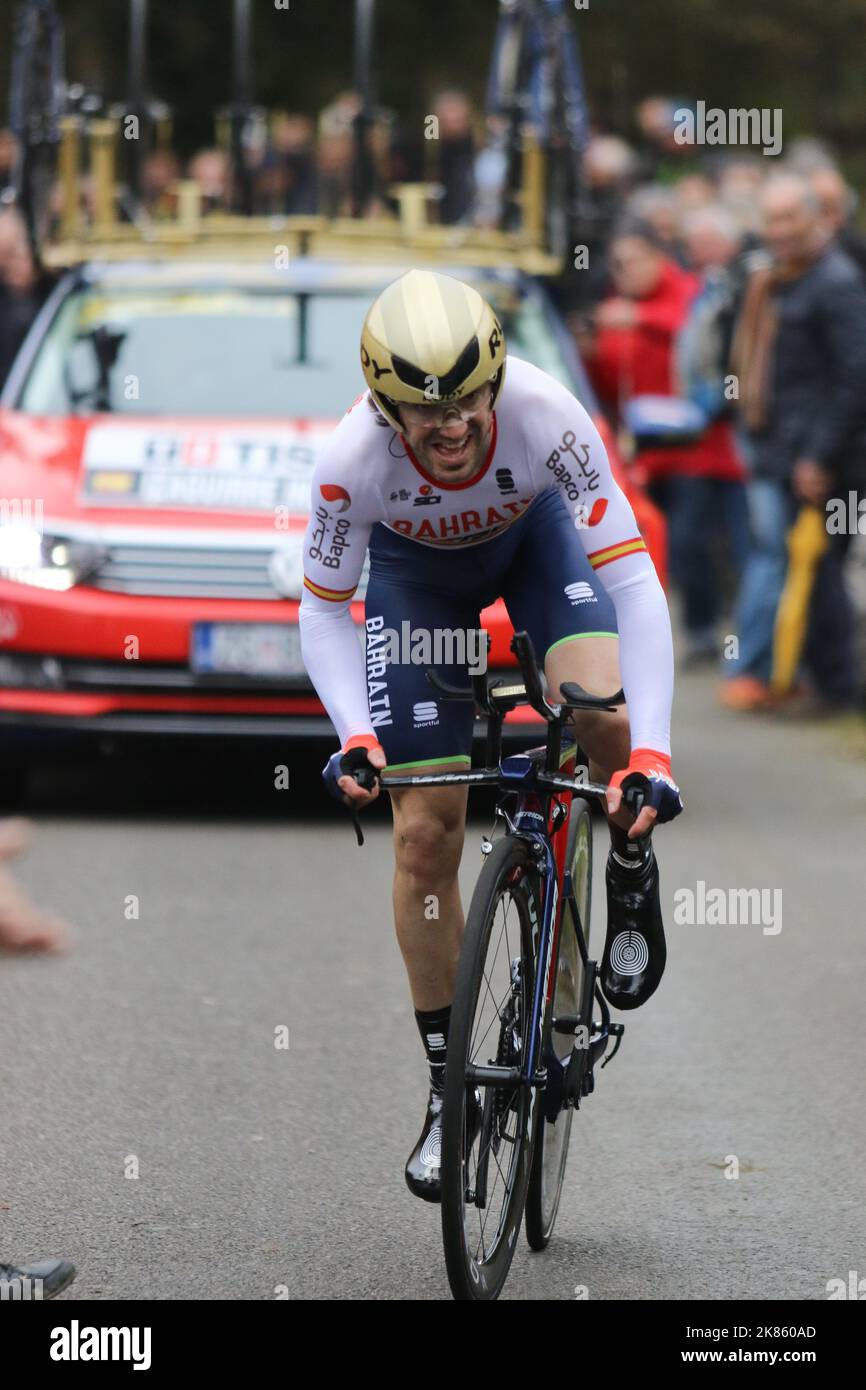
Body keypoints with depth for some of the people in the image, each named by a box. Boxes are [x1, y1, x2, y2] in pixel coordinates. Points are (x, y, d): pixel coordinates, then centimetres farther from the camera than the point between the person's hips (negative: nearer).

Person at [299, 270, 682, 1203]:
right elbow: (323, 613, -19)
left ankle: (630, 872, 5)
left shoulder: (544, 416, -39)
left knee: (604, 723, -30)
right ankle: (448, 1088, 9)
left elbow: (632, 581, -38)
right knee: (424, 836, -5)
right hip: (416, 564, 1)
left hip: (535, 531, -1)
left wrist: (652, 752, -46)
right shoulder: (353, 460, -35)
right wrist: (354, 736, -36)